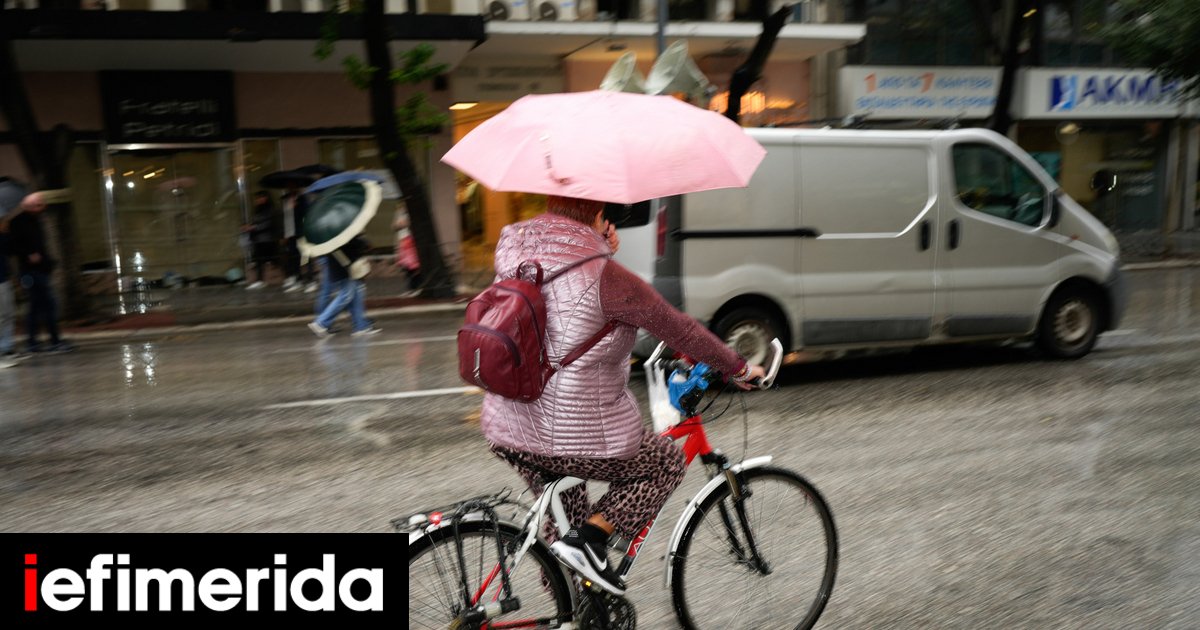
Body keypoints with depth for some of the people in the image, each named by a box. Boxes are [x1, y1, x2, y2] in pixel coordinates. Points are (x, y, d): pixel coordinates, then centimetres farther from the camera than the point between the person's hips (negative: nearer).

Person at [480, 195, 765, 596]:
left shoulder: (513, 251, 2)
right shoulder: (603, 274, -18)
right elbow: (676, 327, -9)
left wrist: (600, 247, 6)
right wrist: (739, 368, 5)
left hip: (507, 432, 8)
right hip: (574, 439, -7)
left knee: (560, 516, 31)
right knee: (667, 462, 17)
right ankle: (588, 540, 5)